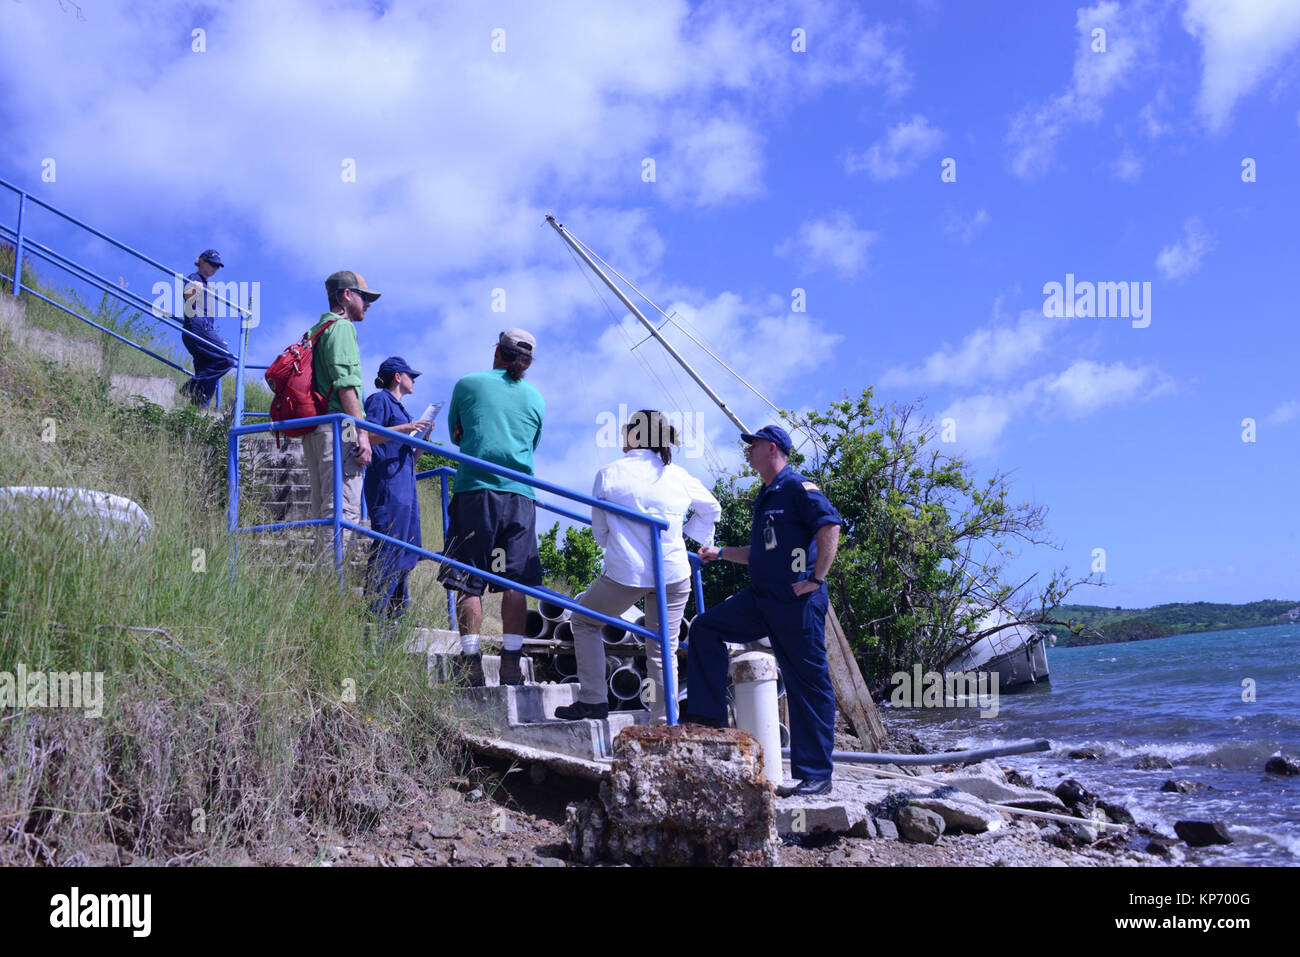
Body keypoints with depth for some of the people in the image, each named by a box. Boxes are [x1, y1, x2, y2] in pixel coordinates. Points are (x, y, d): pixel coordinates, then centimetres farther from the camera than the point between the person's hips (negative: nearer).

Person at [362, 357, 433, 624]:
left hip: (404, 486, 10)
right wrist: (404, 429, -18)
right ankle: (375, 612, -16)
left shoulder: (399, 407, 26)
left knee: (404, 553, 9)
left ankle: (396, 614, 13)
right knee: (387, 550, -15)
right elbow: (367, 435, -15)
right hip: (387, 484, -10)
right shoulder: (380, 399, 0)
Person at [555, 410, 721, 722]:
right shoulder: (678, 476, 6)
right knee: (664, 652, 10)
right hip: (674, 574, 3)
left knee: (585, 621, 20)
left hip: (625, 572, -3)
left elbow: (599, 532, 8)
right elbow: (711, 509, 23)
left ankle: (593, 699, 16)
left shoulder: (609, 475, -2)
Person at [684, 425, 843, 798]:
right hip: (760, 599, 9)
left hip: (796, 602, -9)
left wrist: (816, 579, -20)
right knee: (705, 628, 2)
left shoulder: (797, 488, -8)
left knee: (809, 684, -3)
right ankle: (708, 718, 7)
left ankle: (817, 776, 2)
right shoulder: (765, 498, 19)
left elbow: (830, 526, -21)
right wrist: (720, 553, 29)